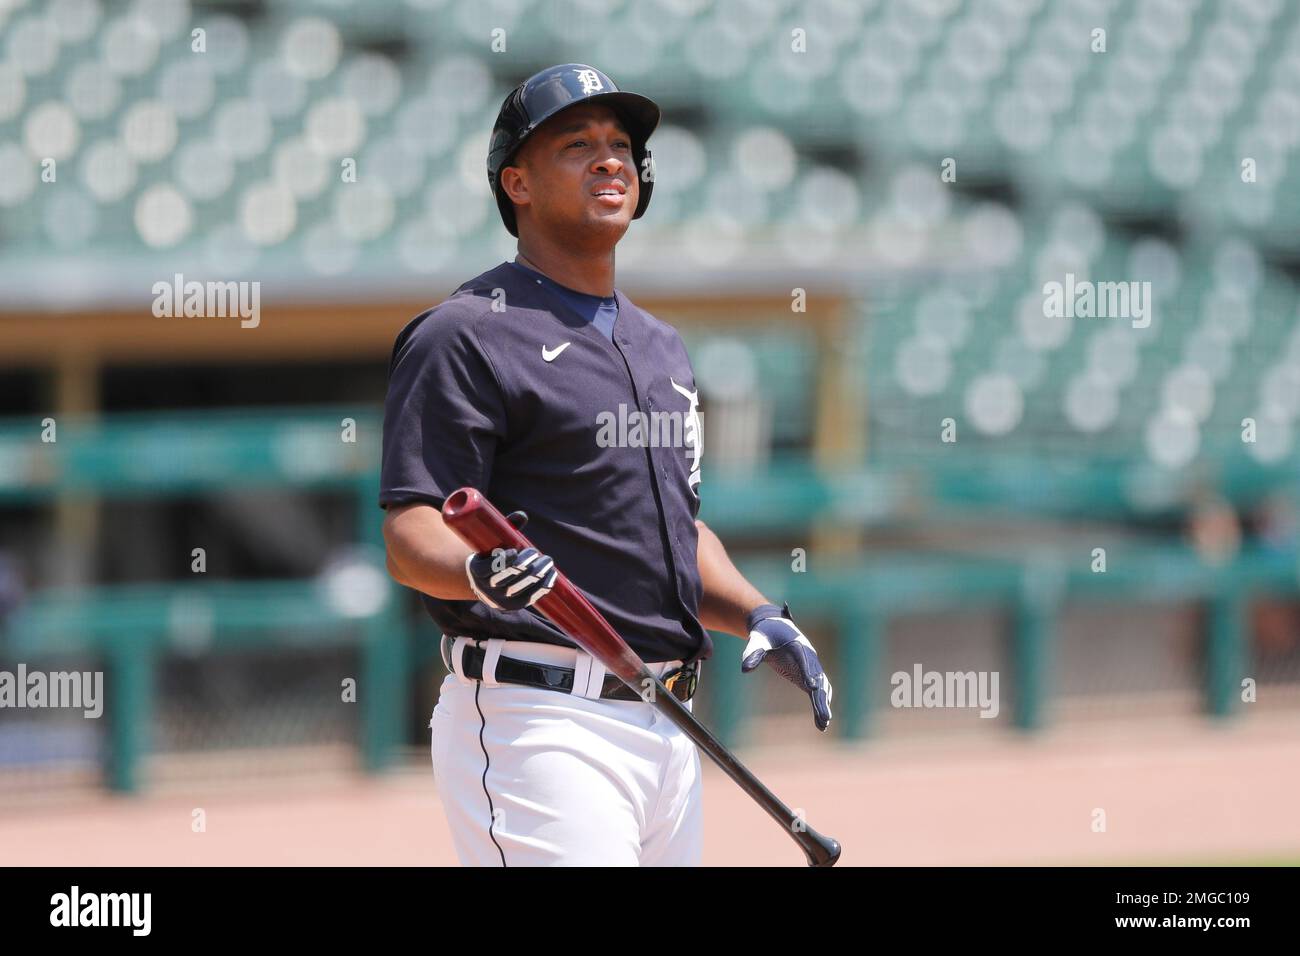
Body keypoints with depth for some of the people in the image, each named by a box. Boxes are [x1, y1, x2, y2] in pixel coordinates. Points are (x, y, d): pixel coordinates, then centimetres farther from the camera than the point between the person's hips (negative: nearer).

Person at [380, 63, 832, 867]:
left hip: (668, 731, 8)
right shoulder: (466, 337, -5)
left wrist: (756, 615, 10)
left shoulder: (662, 347, 22)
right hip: (537, 721, -8)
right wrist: (483, 570, -34)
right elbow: (412, 539, -13)